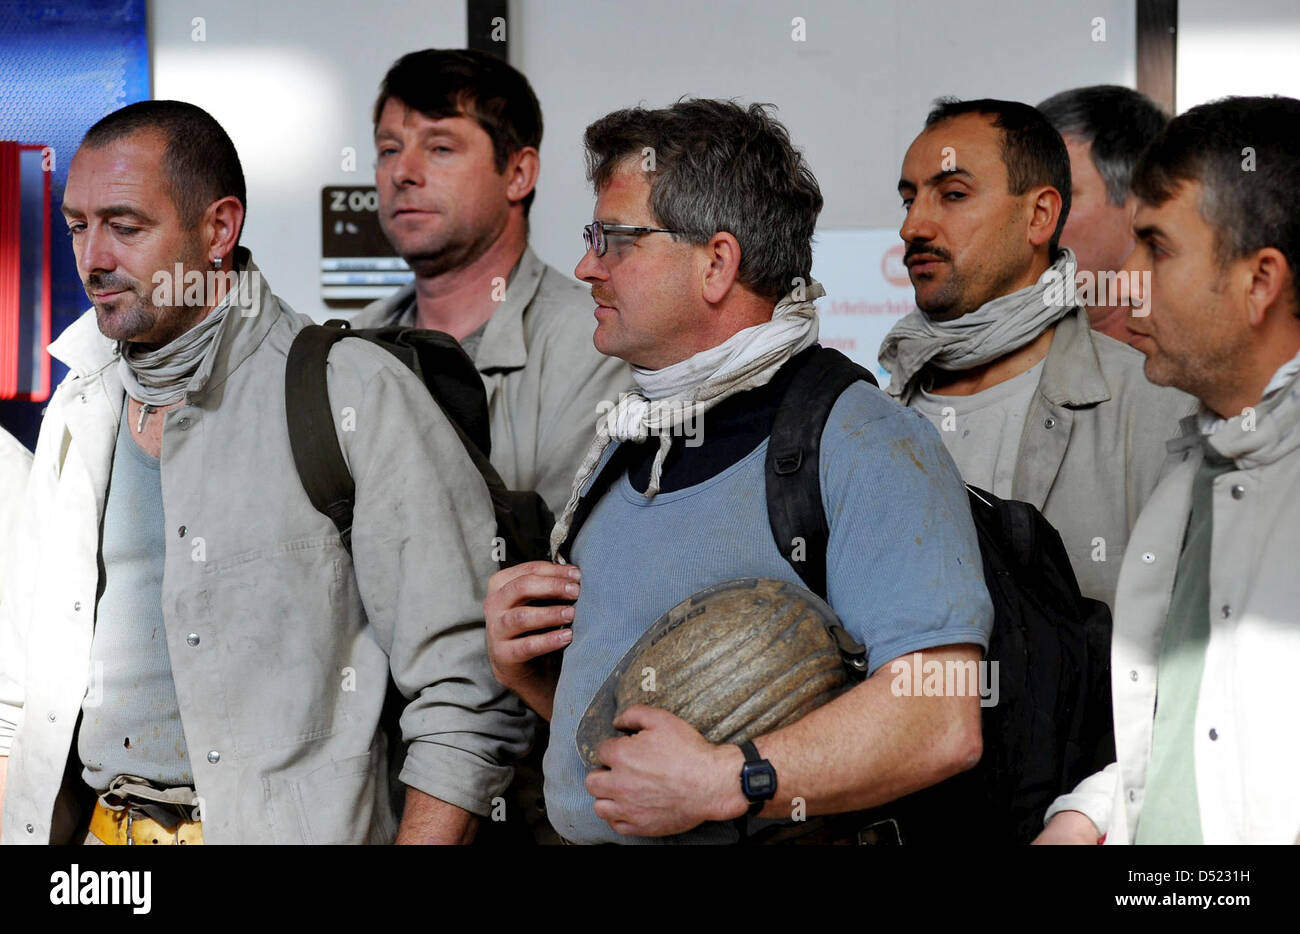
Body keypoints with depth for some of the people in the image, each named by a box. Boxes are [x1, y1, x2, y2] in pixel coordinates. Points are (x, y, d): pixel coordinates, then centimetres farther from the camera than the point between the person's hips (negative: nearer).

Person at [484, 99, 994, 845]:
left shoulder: (861, 444, -10)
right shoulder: (628, 446, 16)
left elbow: (941, 723, -21)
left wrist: (718, 783, -21)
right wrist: (524, 668, 6)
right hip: (587, 837, 6)